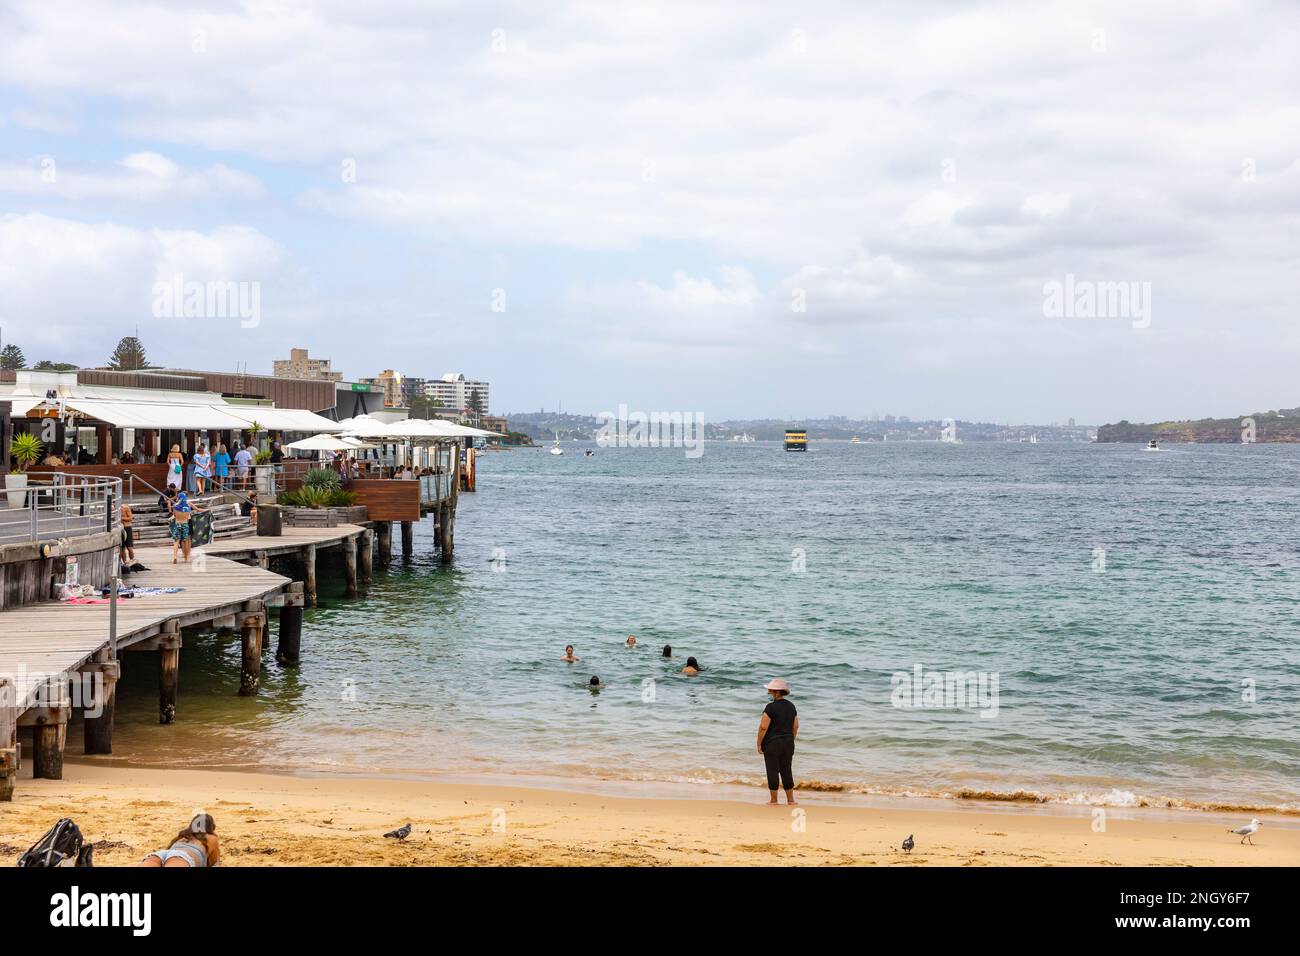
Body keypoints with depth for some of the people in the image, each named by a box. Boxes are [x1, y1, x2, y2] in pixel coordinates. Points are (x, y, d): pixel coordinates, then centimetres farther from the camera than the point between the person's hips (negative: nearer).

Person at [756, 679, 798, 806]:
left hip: (772, 744, -6)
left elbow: (763, 727, -16)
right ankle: (790, 800, 17)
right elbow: (795, 727, 11)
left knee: (773, 772, 2)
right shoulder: (791, 706, 6)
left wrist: (759, 744, -7)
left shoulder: (771, 707, -15)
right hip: (788, 744, 6)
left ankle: (773, 800, 8)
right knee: (787, 771, 13)